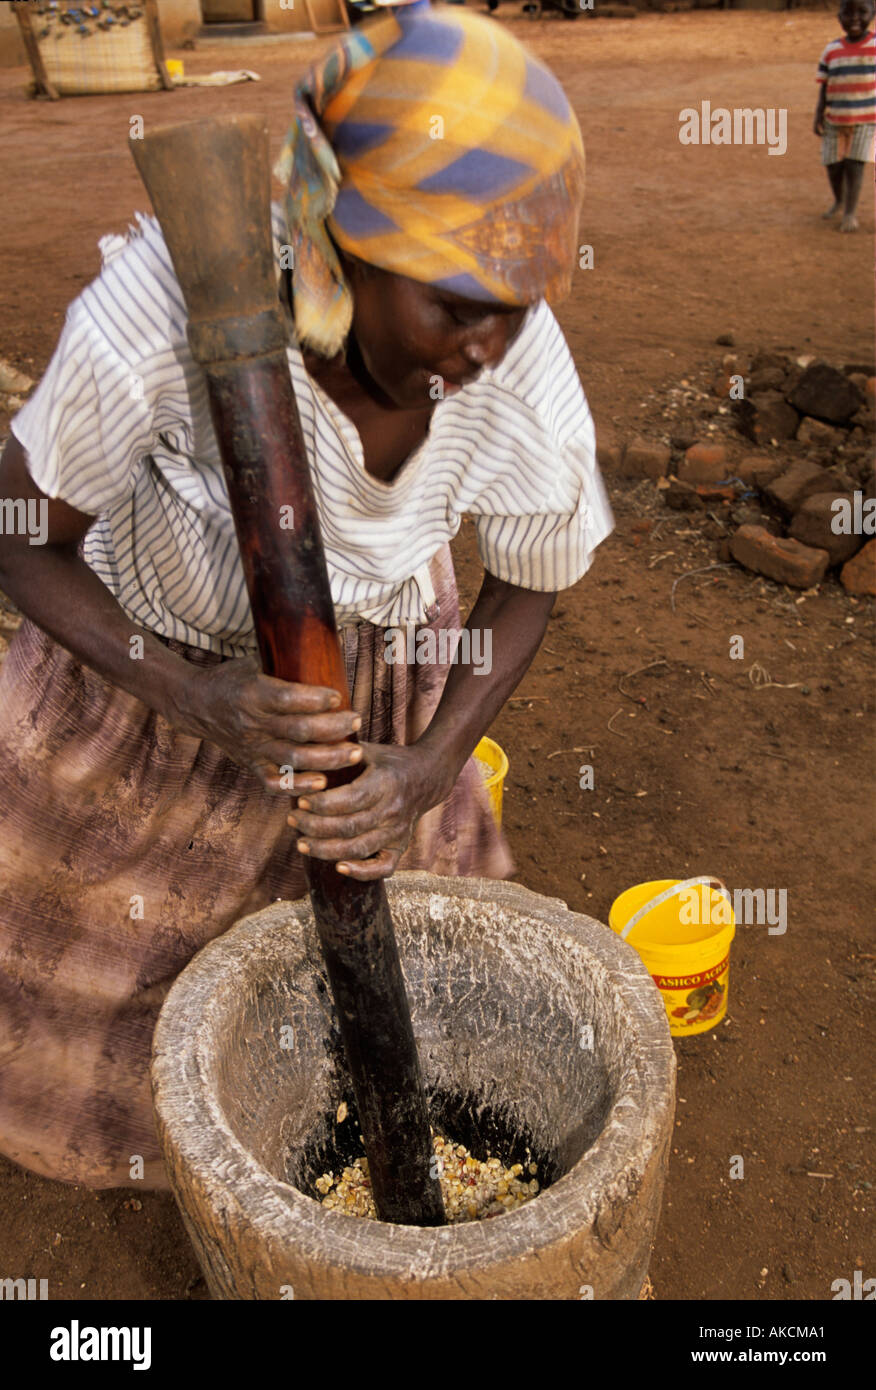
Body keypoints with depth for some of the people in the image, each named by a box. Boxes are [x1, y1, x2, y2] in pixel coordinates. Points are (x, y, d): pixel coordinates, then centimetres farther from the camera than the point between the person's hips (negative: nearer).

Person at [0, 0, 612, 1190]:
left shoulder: (522, 367, -31)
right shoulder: (164, 303, -40)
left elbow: (527, 587, -12)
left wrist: (431, 770, -26)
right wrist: (198, 703, -39)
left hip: (374, 658, 2)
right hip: (152, 647, -1)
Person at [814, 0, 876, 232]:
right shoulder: (831, 50, 2)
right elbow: (824, 87, 4)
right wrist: (819, 115, -4)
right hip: (835, 119, 3)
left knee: (854, 165, -11)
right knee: (833, 165, 9)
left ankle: (850, 213, -4)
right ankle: (839, 201, 36)